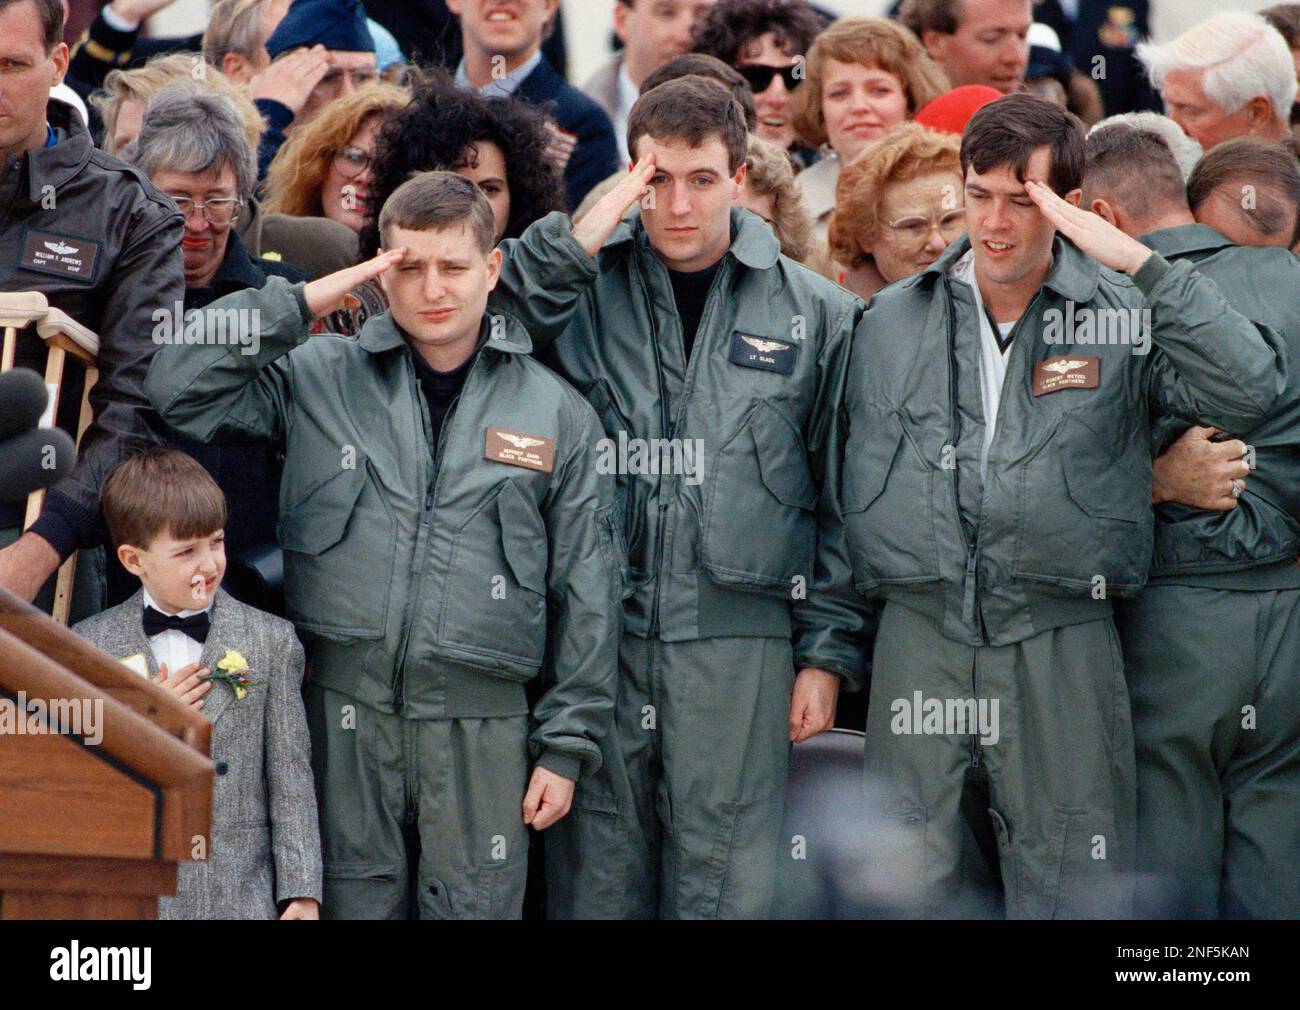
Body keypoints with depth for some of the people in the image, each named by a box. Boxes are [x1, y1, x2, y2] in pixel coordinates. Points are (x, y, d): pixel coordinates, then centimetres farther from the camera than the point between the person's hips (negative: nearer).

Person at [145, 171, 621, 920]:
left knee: (477, 910, 1)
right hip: (341, 715, 0)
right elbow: (180, 386, -2)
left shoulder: (557, 414, 6)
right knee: (352, 906, 5)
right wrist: (303, 304, -4)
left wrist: (567, 744, 3)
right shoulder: (318, 379, 7)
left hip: (482, 724, 0)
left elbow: (587, 593, 7)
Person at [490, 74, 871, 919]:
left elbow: (841, 505, 8)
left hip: (740, 639, -1)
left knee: (724, 884, 0)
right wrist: (580, 237, -12)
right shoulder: (582, 286, 7)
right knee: (595, 880, 5)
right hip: (598, 634, 1)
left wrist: (828, 653, 4)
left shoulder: (814, 315, 6)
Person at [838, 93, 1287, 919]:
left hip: (1062, 646, -2)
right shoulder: (894, 320, 11)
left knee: (1070, 891, 0)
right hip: (917, 639, 2)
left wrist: (1140, 264, -19)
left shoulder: (1124, 317, 0)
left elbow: (1250, 392, -16)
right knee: (915, 884, 7)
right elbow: (851, 481, 16)